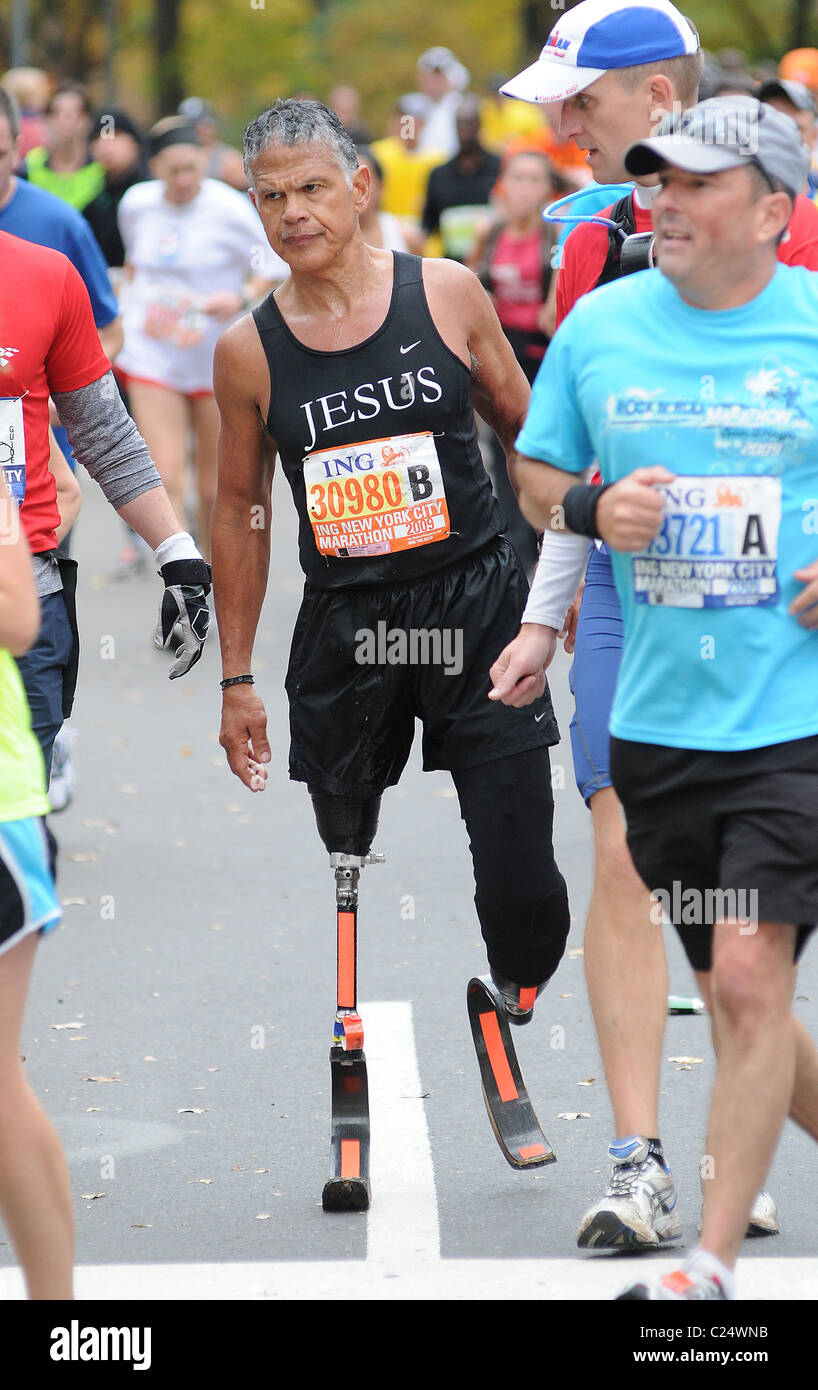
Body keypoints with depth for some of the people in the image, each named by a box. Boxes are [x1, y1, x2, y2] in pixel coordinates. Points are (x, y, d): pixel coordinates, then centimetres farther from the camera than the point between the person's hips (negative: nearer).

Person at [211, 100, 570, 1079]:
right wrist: (236, 678, 12)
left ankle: (521, 1014, 19)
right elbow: (239, 509, 11)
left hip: (476, 604, -1)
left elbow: (527, 431, 11)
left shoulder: (447, 294, -3)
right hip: (344, 625, 1)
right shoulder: (248, 351, -1)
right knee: (345, 862, 6)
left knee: (521, 879, -6)